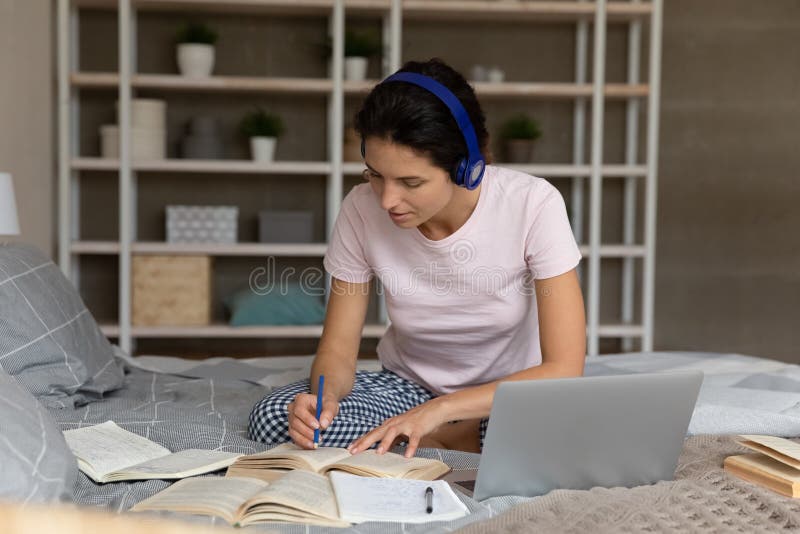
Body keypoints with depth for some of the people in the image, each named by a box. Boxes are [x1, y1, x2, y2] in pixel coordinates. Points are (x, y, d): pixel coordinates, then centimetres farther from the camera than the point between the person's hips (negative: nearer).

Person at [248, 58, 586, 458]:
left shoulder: (533, 205, -25)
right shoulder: (361, 210, -18)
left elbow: (563, 369, -25)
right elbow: (338, 348, -8)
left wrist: (439, 410, -33)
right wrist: (325, 396, -32)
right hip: (407, 385, 2)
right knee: (273, 418, -23)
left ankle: (434, 438, -7)